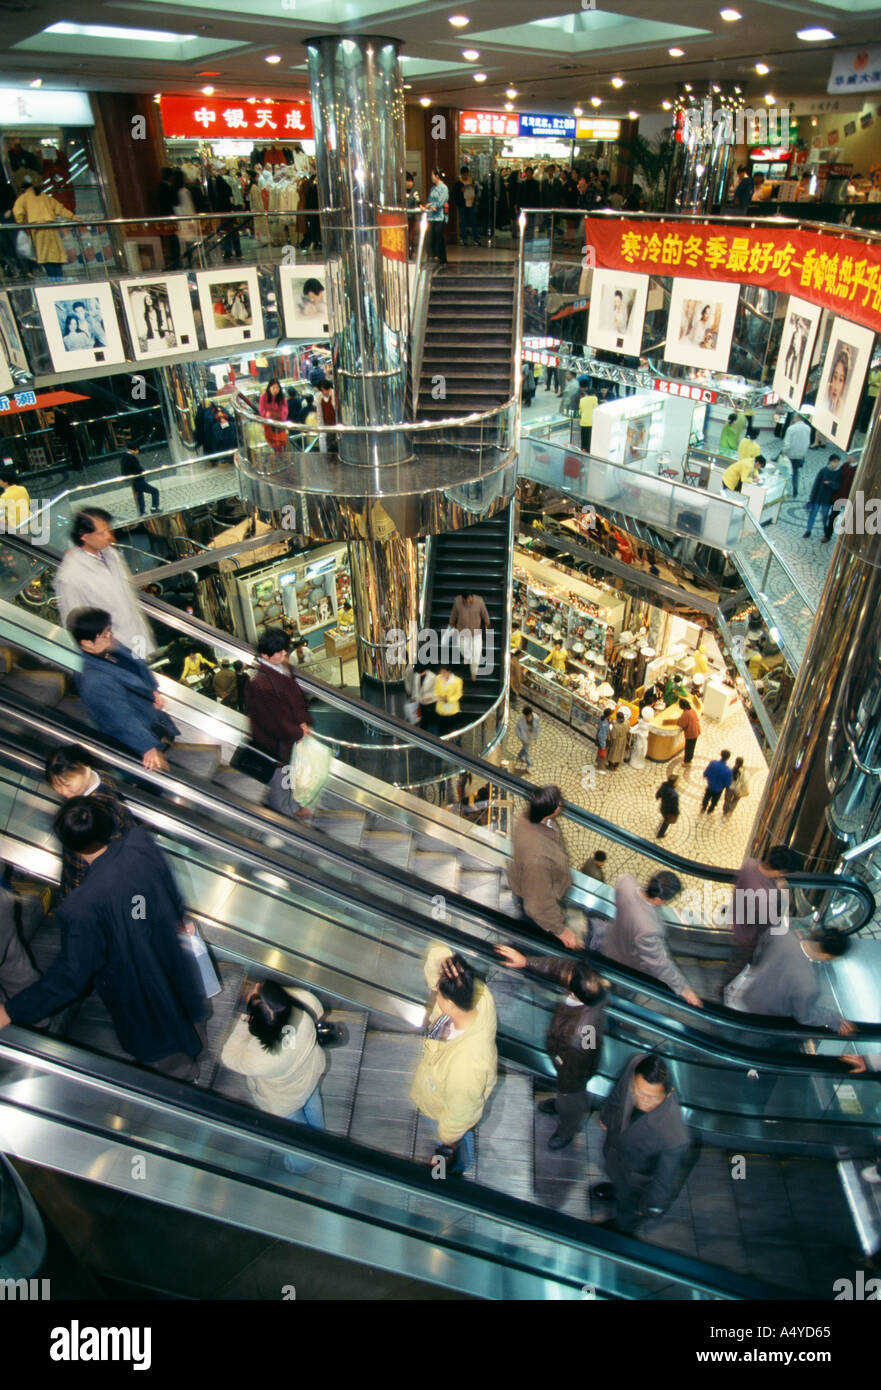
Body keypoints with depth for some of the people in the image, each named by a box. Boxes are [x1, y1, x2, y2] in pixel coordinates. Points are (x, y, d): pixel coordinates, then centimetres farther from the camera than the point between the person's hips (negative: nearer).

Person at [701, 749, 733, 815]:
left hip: (709, 786, 1)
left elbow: (705, 773, -15)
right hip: (718, 790, -1)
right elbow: (727, 785, -22)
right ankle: (709, 812, 55)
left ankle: (702, 810, 51)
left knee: (706, 799, 30)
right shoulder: (728, 771, -35)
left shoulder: (713, 763, -30)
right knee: (714, 801, 30)